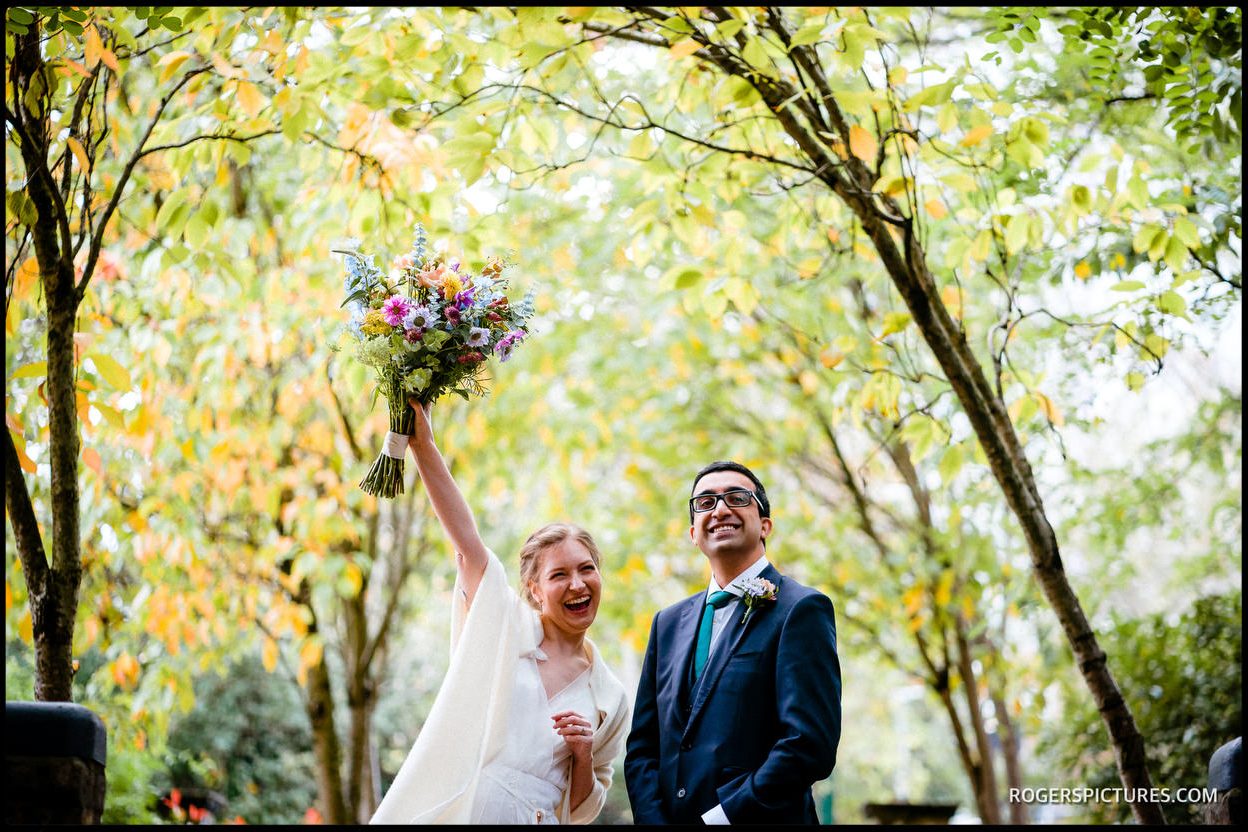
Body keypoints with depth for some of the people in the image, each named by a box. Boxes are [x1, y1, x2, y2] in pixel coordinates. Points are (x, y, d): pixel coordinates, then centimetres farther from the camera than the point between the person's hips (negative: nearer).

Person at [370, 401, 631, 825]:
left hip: (531, 818, 2)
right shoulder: (506, 626, 6)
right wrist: (423, 444, -10)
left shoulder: (610, 697, 11)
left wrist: (584, 755, -4)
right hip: (450, 809, -1)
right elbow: (464, 536, -3)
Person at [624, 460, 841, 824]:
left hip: (763, 820, -5)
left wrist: (717, 817, -18)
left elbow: (810, 744, -17)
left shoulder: (801, 610, -8)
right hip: (668, 816, 6)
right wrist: (653, 818, -8)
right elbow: (642, 747, 9)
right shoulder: (669, 622, 12)